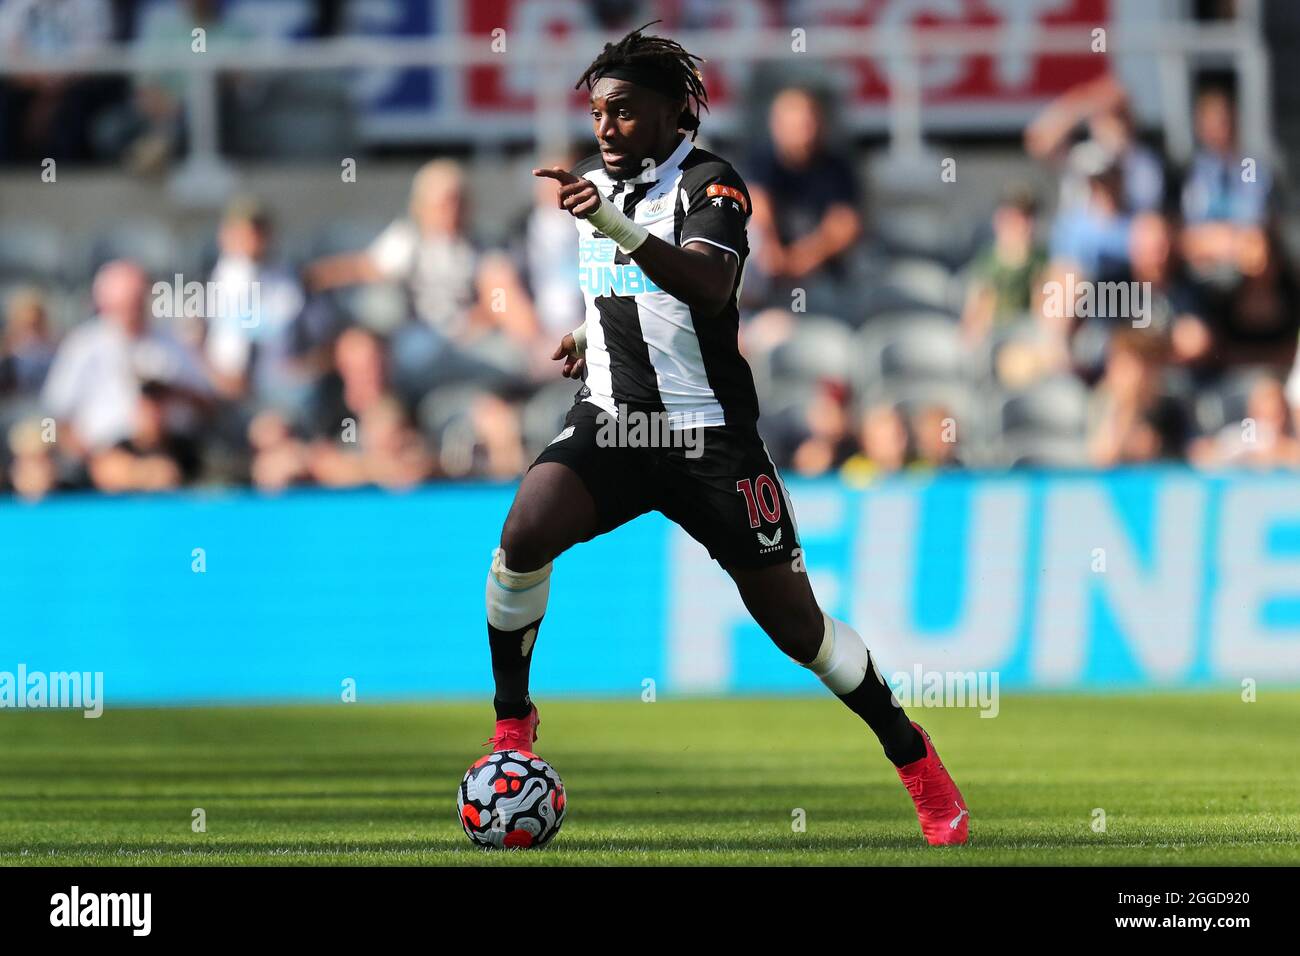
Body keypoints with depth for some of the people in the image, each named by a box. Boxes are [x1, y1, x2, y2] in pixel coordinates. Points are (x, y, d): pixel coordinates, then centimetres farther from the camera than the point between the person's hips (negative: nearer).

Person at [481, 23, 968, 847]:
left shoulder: (710, 183, -11)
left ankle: (912, 755, 18)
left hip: (710, 432, -5)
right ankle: (512, 728, -9)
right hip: (613, 421, 5)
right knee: (525, 535, -24)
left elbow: (711, 285, -32)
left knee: (796, 625, -2)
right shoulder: (592, 182, 10)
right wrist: (592, 336, 13)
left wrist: (621, 228, -46)